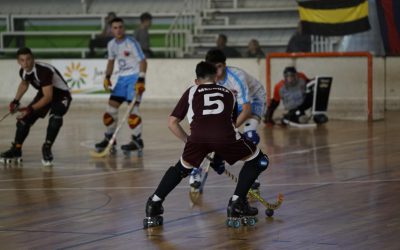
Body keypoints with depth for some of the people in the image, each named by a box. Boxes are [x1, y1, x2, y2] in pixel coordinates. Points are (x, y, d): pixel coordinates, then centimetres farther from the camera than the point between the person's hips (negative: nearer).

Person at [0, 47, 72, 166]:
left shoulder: (43, 71, -35)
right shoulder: (23, 72, -12)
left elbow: (48, 97, -36)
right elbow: (24, 84, 15)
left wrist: (31, 109, -41)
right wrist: (15, 101, 8)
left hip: (61, 94, -7)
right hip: (44, 93, 7)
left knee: (55, 118, -33)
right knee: (25, 118, 0)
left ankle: (47, 148, -17)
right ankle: (16, 150, 18)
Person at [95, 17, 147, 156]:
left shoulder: (131, 43, -14)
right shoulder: (111, 44, 7)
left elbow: (142, 61, -16)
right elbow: (111, 61, 22)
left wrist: (141, 80, -25)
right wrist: (107, 77, 9)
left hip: (134, 76, -7)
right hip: (122, 77, 7)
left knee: (132, 107, -18)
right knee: (111, 106, 5)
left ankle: (137, 140, -12)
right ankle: (109, 138, 18)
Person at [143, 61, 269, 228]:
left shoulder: (191, 92, 29)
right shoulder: (228, 93, 34)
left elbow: (172, 123, 25)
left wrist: (189, 141, 38)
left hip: (197, 136, 1)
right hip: (225, 135, -1)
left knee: (182, 168, 28)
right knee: (258, 160, 22)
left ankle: (154, 204, 22)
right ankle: (237, 203, 15)